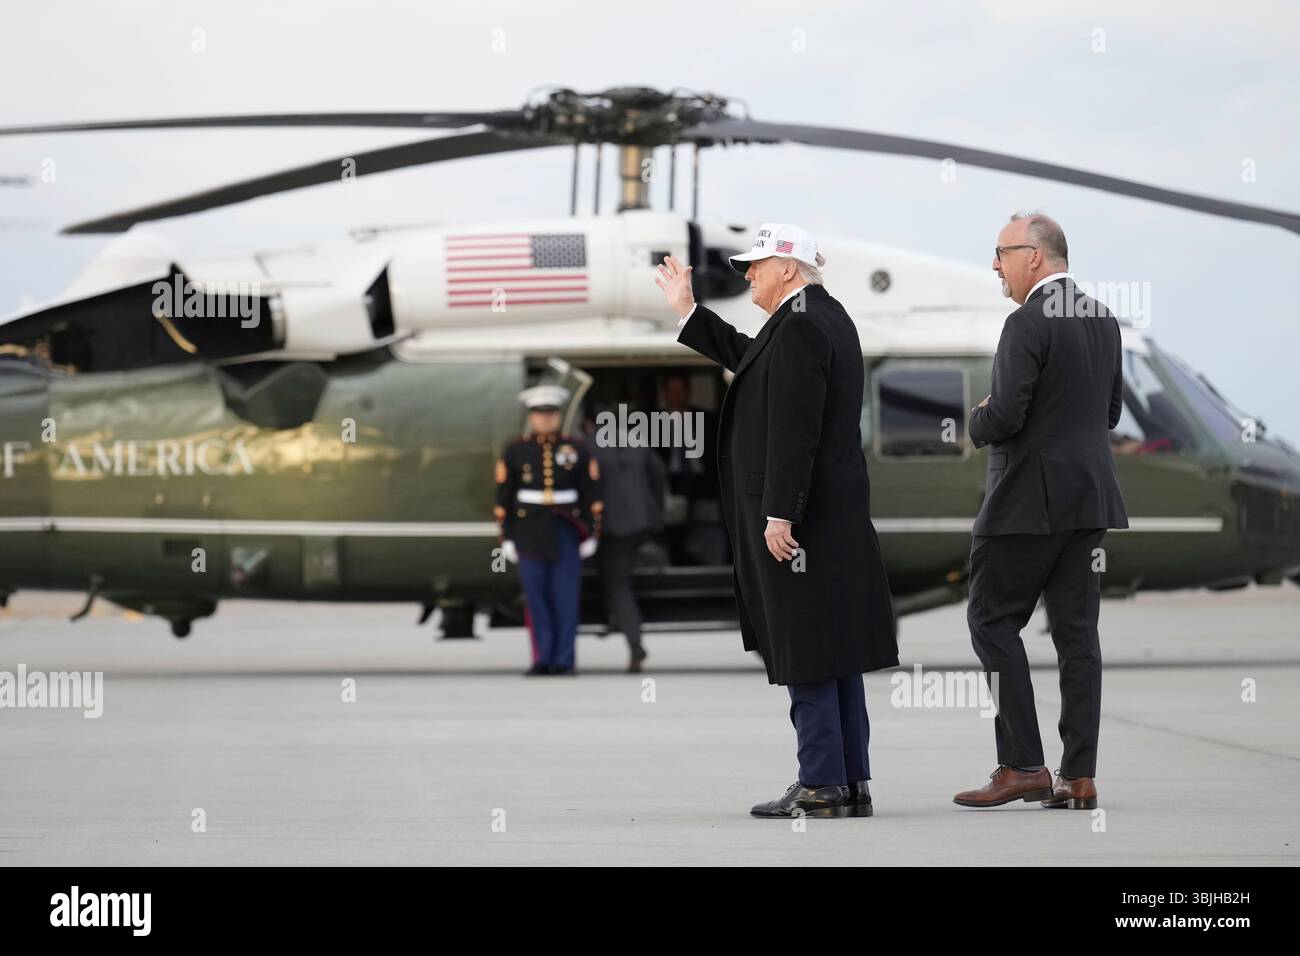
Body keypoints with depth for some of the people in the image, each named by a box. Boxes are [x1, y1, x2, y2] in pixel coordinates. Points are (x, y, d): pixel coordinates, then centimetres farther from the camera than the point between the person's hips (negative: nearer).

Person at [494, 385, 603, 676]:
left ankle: (565, 660, 1)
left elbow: (592, 494, 5)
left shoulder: (577, 449, 4)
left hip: (567, 531, 0)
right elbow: (503, 497, 3)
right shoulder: (515, 452, 3)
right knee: (536, 597, -1)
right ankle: (542, 660, 5)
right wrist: (506, 537, -1)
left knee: (566, 596, -3)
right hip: (530, 532, 0)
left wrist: (591, 533, 1)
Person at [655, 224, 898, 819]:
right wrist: (687, 311, 29)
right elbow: (750, 360, 26)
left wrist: (779, 516, -23)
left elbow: (794, 429, -22)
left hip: (799, 517, -10)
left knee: (806, 655, -6)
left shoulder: (799, 327, -16)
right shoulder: (827, 317, 15)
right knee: (834, 653, 11)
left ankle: (821, 787, -4)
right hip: (836, 515, 10)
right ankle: (852, 785, 13)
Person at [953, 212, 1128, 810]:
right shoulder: (1103, 320, 11)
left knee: (992, 622, 1)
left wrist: (977, 421, 0)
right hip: (1090, 499, 8)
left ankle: (1022, 766, -5)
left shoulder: (1028, 325, -16)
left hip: (1030, 501, -8)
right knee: (1077, 632, 7)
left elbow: (1003, 418, -20)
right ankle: (1079, 777, 5)